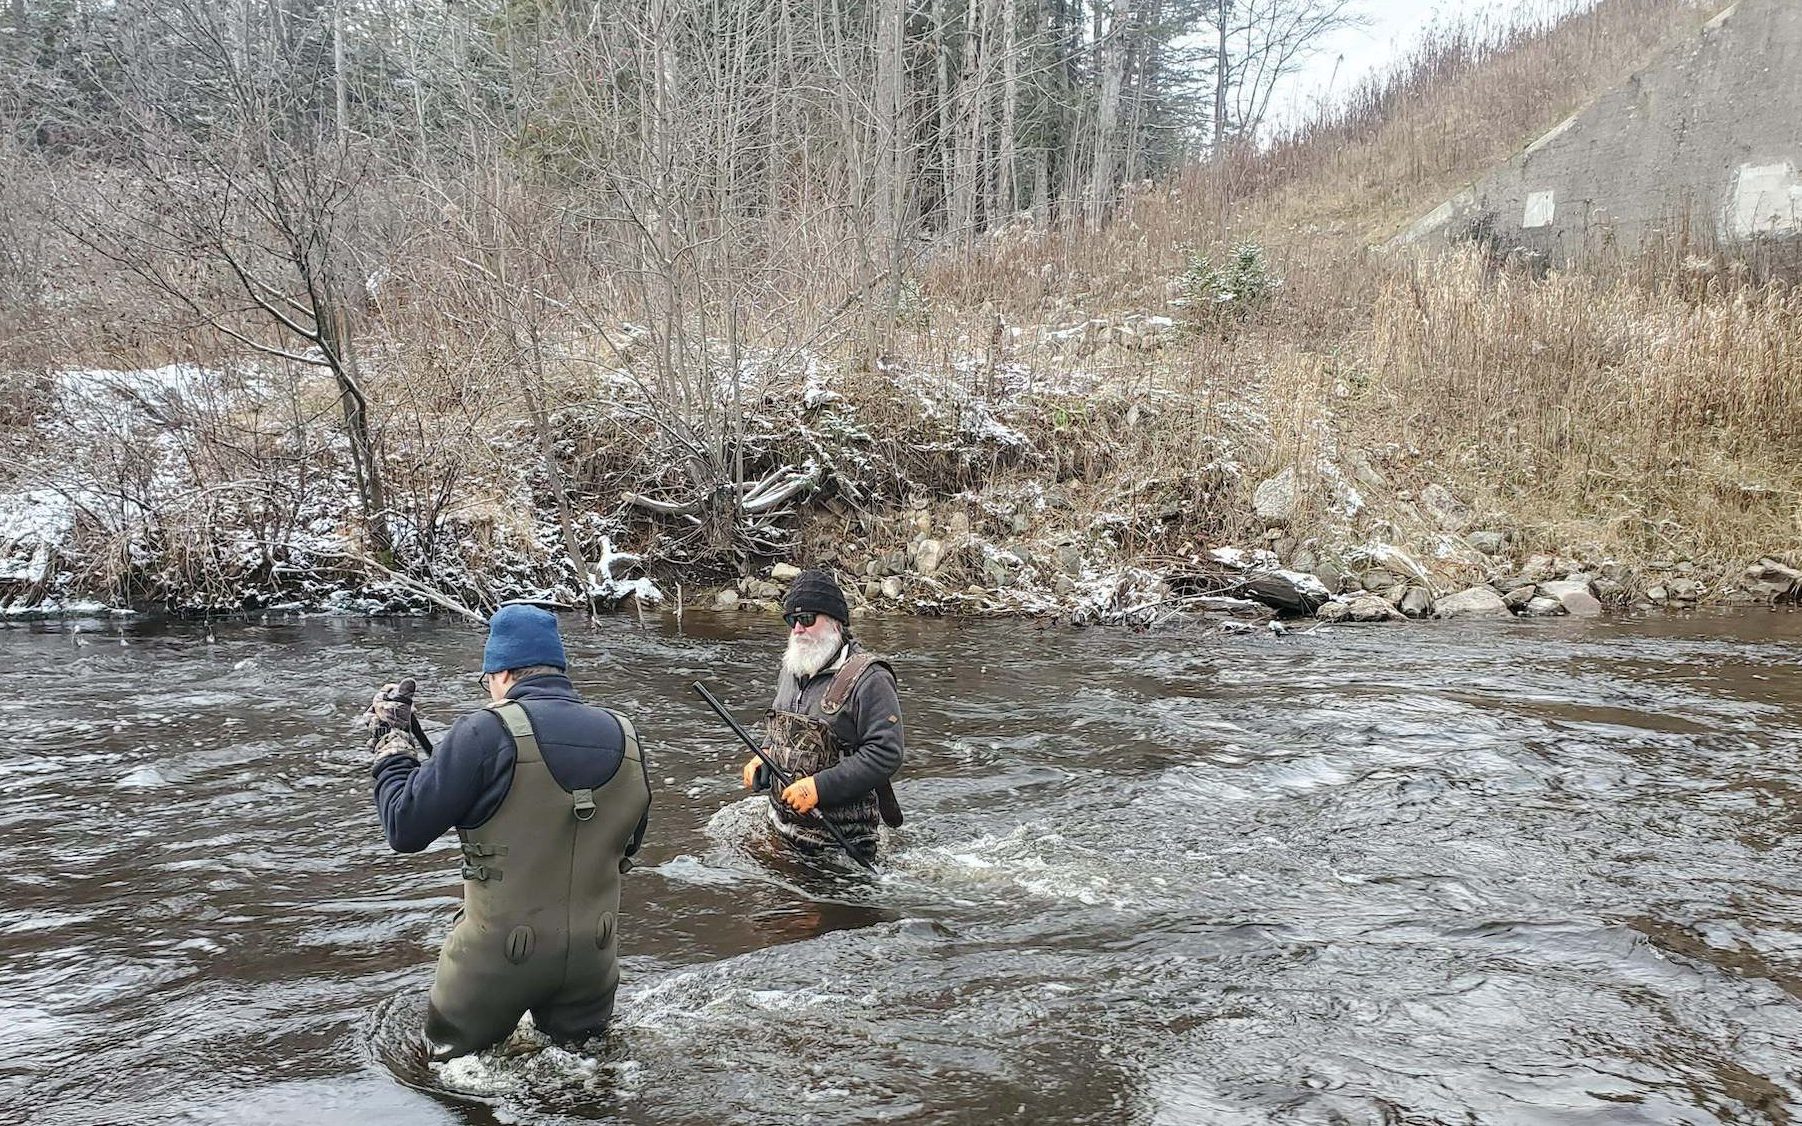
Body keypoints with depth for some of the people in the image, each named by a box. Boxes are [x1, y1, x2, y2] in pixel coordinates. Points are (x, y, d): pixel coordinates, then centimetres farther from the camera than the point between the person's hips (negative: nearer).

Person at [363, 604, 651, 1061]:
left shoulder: (485, 733, -17)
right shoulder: (625, 737, -1)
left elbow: (404, 828, -12)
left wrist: (390, 742, 1)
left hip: (498, 956, -4)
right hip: (592, 955, 4)